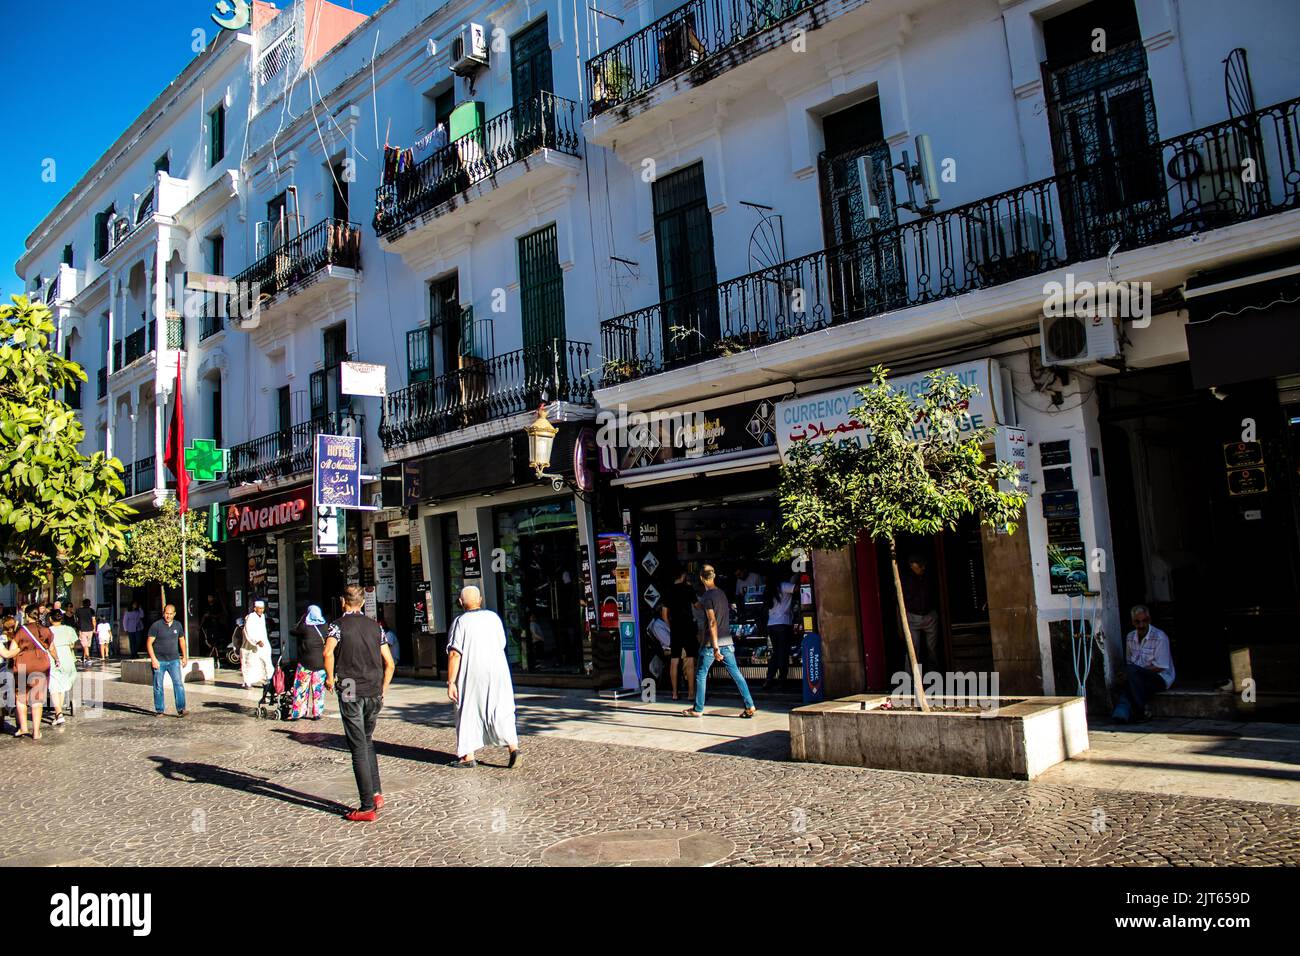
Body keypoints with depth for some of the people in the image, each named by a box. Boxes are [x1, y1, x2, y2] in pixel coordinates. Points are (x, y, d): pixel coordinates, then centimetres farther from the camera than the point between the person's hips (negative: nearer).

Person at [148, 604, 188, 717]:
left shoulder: (178, 625, 7)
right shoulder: (156, 625, -6)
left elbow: (182, 641, 19)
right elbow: (149, 643, -6)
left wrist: (185, 657, 15)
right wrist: (153, 659, -14)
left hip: (174, 660, 2)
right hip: (159, 661, -2)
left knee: (179, 683, -9)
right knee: (158, 687, 5)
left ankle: (181, 709, -11)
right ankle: (159, 710, 16)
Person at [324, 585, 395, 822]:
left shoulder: (338, 625, -1)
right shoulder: (375, 627, 12)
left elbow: (328, 652, -21)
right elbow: (389, 663, 9)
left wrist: (330, 678, -7)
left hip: (350, 692, -4)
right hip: (374, 692, 4)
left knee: (358, 748, -1)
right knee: (367, 741, 22)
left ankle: (367, 807, 1)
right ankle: (376, 793, 14)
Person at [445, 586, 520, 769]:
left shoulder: (460, 622, -8)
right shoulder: (493, 617, 4)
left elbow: (454, 654, -13)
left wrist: (451, 682, -10)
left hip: (471, 674, -3)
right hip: (497, 671, 3)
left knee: (468, 713, 11)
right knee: (501, 711, 7)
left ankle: (468, 756, 17)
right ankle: (513, 747, -8)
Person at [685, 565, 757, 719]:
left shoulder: (707, 596, -13)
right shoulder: (722, 593, 11)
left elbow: (712, 622, -19)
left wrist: (715, 647, -22)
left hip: (713, 642, -7)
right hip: (727, 640, 7)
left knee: (701, 675, 7)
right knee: (736, 673, 6)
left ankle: (698, 709, 12)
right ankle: (750, 706, 1)